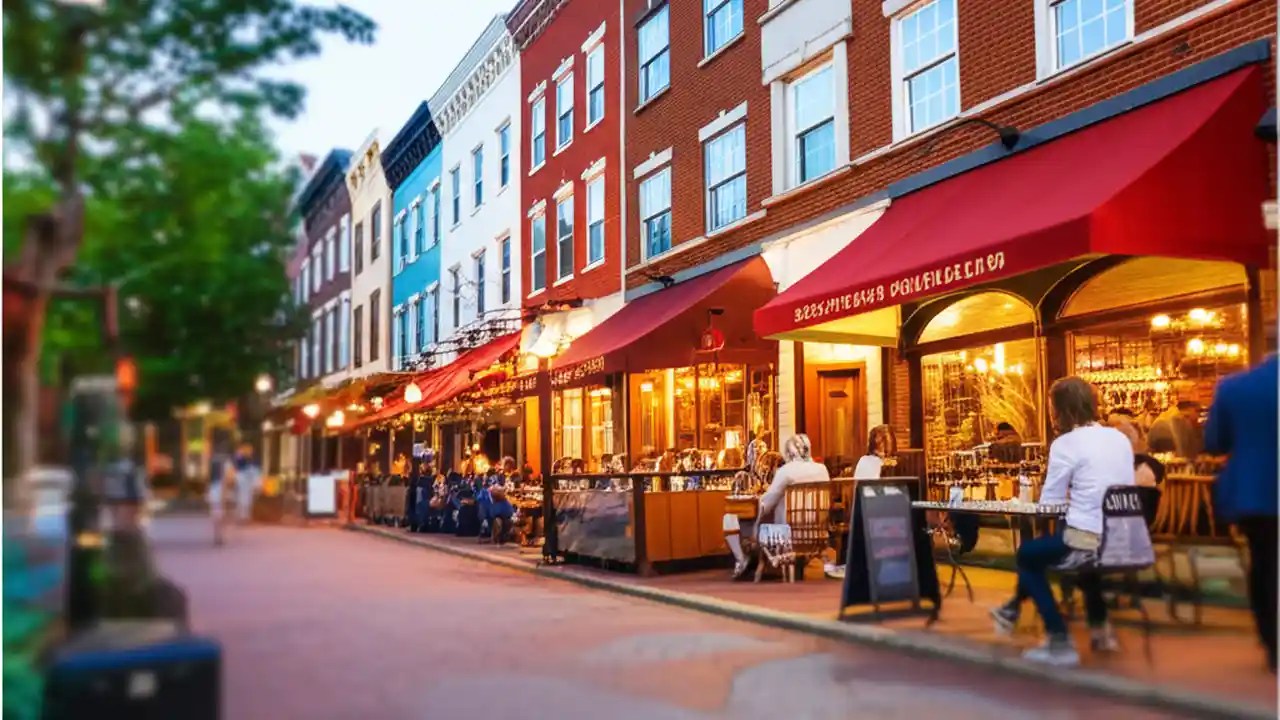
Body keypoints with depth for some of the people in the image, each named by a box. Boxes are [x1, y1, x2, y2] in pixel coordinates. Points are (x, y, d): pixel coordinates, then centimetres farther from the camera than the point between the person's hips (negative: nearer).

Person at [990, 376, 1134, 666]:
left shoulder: (1066, 443, -10)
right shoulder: (1121, 438, 10)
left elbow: (1049, 503, -6)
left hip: (1088, 542, -7)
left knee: (1028, 554, 20)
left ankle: (1060, 642, 12)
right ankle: (1099, 627, 43)